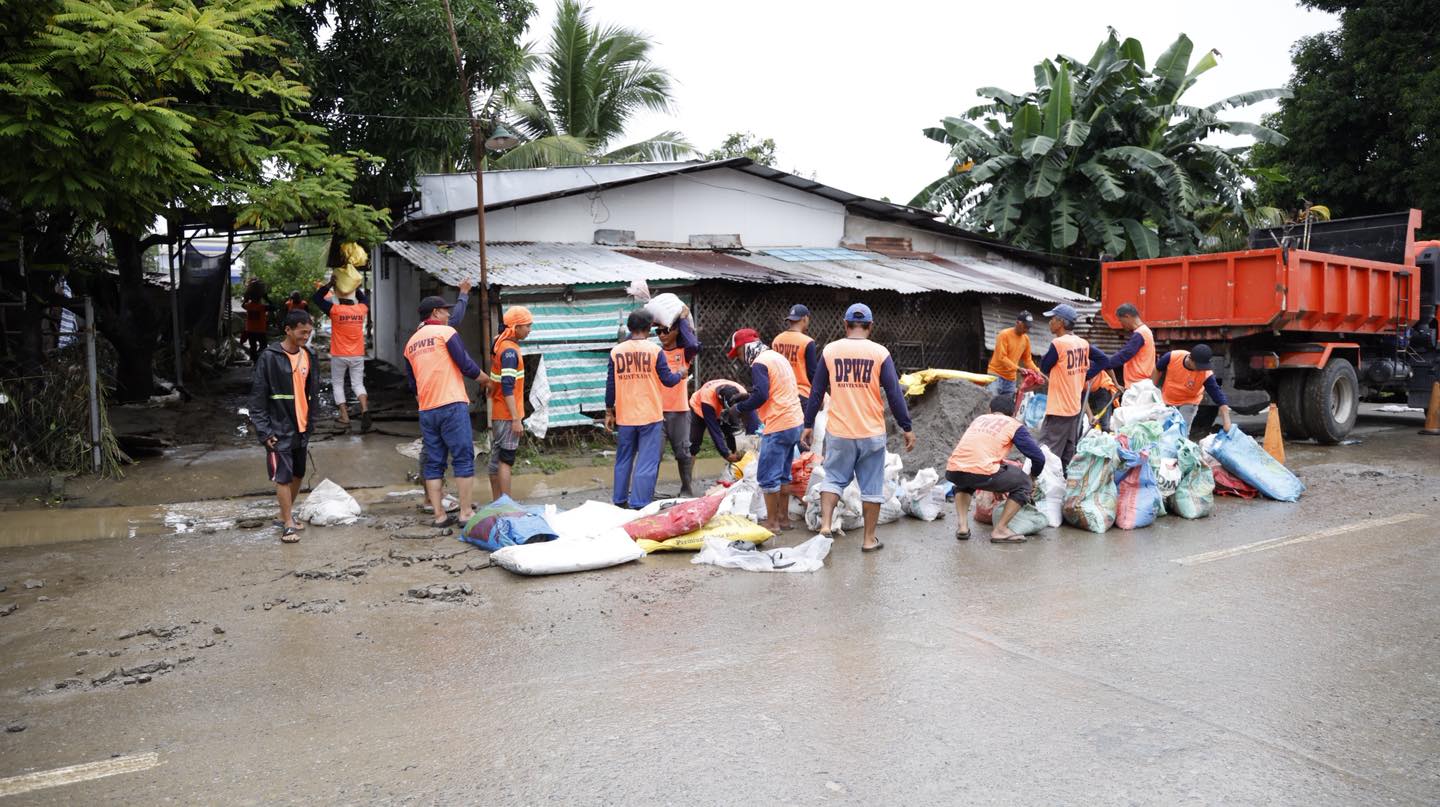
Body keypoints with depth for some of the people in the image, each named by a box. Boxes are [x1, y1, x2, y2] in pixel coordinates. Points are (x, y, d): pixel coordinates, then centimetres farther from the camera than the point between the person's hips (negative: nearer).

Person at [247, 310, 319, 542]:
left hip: (302, 428, 6)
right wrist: (264, 430, -15)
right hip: (279, 429, -6)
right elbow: (258, 396, -11)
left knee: (298, 474, 14)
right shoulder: (270, 357, -12)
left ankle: (287, 513, 31)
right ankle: (288, 524, 3)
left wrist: (310, 422, 13)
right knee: (283, 476, -4)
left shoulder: (308, 356, 6)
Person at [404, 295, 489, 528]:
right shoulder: (446, 332, -3)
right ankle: (465, 513, -2)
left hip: (426, 411, 7)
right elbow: (467, 366, -7)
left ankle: (439, 515, 9)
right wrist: (486, 380, 9)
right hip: (452, 406, -6)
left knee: (433, 463, 9)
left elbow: (412, 384, 20)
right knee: (463, 459, -1)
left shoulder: (411, 343, 17)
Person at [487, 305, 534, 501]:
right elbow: (507, 388, -23)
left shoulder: (499, 344, 12)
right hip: (507, 415, -10)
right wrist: (516, 419, -22)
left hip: (497, 413, 10)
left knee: (496, 458, 13)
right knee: (506, 459, -7)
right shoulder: (509, 351, -19)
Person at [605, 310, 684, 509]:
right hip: (650, 417, -3)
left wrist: (609, 412, 12)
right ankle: (638, 505, -1)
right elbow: (667, 380, -3)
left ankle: (620, 501, 24)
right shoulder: (654, 350, -7)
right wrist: (680, 375, 19)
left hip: (625, 417, 3)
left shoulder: (616, 351, 1)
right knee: (647, 462, 1)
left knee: (623, 460, 16)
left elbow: (610, 384, 3)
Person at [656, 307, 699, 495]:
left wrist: (684, 319, -12)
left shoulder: (684, 352, 0)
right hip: (656, 409, 2)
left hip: (679, 410, -1)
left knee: (682, 450, 7)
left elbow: (694, 346, -22)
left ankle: (686, 489, 19)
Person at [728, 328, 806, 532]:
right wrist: (746, 397, 16)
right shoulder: (777, 357, 17)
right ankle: (783, 518, 23)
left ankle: (772, 522, 3)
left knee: (768, 476, -2)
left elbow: (760, 396, -21)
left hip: (778, 427, -10)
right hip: (795, 423, 10)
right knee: (783, 475, 17)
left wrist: (738, 408, -8)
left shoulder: (760, 363, -12)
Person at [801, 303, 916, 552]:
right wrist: (907, 427, 3)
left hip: (838, 432, 1)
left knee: (833, 479, 16)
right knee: (872, 486, 9)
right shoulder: (880, 353, -4)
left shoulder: (830, 350, 0)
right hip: (872, 433, -1)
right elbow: (894, 394, -4)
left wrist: (808, 425, 13)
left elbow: (816, 391, 4)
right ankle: (869, 539, 15)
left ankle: (825, 525, 2)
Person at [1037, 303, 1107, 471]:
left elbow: (1044, 368, -6)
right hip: (1076, 407, 8)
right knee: (1068, 454, 14)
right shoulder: (1083, 343, 6)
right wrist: (1083, 375, 11)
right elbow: (1102, 359, 15)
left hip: (1058, 409, -8)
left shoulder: (1058, 343, -16)